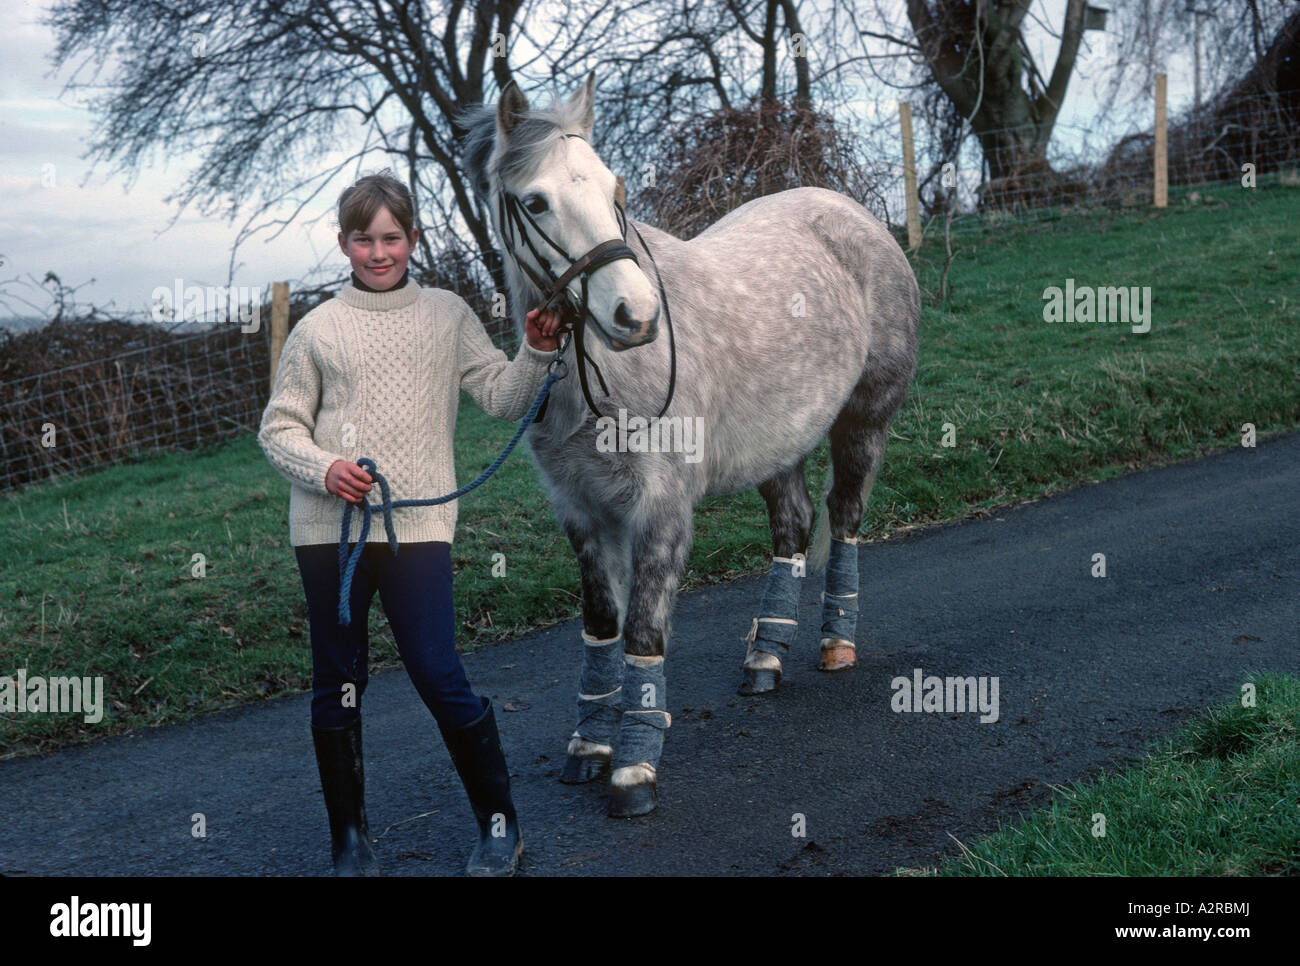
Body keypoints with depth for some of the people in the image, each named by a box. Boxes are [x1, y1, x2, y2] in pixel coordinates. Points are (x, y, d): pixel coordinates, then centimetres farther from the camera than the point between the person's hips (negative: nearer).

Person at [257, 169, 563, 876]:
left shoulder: (448, 315, 8)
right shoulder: (318, 330, 5)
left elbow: (503, 399, 6)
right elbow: (279, 427, 7)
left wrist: (536, 353, -11)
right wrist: (322, 468, -11)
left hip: (418, 524, -1)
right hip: (328, 528, 1)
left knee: (440, 679, -6)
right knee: (336, 685, 8)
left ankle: (499, 823, 14)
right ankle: (349, 838, 23)